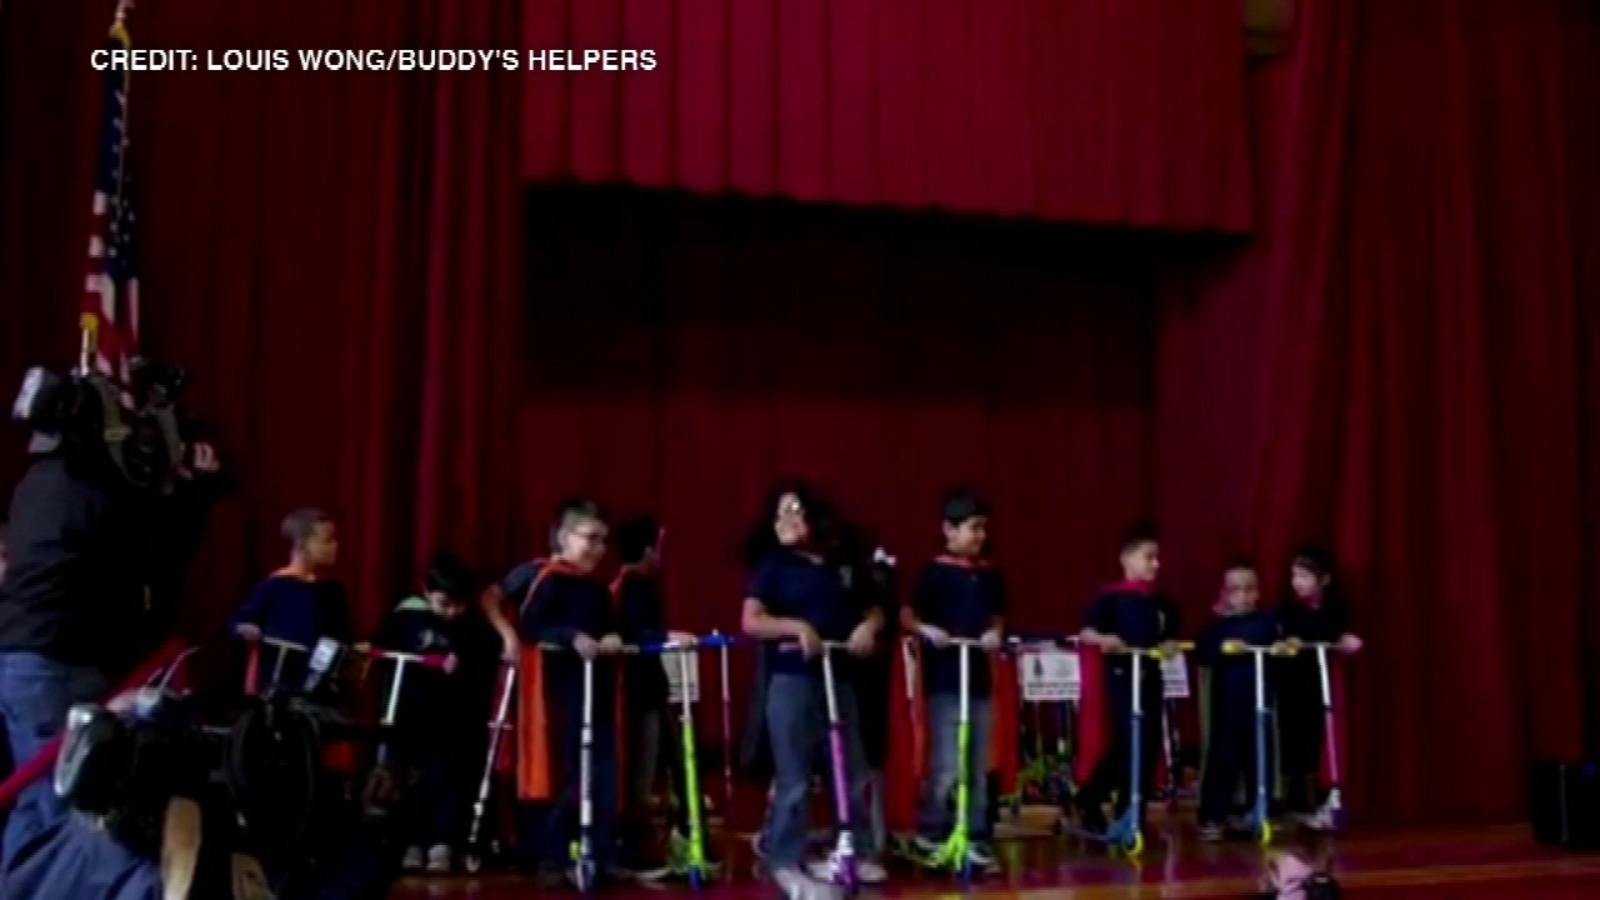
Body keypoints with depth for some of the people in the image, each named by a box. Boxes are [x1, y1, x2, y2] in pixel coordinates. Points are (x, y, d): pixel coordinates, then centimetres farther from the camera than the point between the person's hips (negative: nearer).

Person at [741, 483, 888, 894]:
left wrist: (868, 627, -5)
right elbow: (751, 621, -10)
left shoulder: (841, 568, 12)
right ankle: (785, 862, 7)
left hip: (839, 679, 5)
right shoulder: (773, 568, 1)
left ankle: (860, 853, 23)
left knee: (854, 775, 11)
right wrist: (797, 627, -23)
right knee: (793, 780, -2)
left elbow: (873, 611, 18)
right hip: (791, 681, -4)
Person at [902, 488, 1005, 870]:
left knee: (978, 768, 9)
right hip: (944, 680, -6)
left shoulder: (989, 575, 9)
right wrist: (928, 630, -25)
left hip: (979, 677, 6)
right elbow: (906, 616, -7)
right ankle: (929, 833, 10)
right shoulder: (936, 571, -7)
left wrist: (995, 633, -1)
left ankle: (975, 838, 17)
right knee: (947, 768, -6)